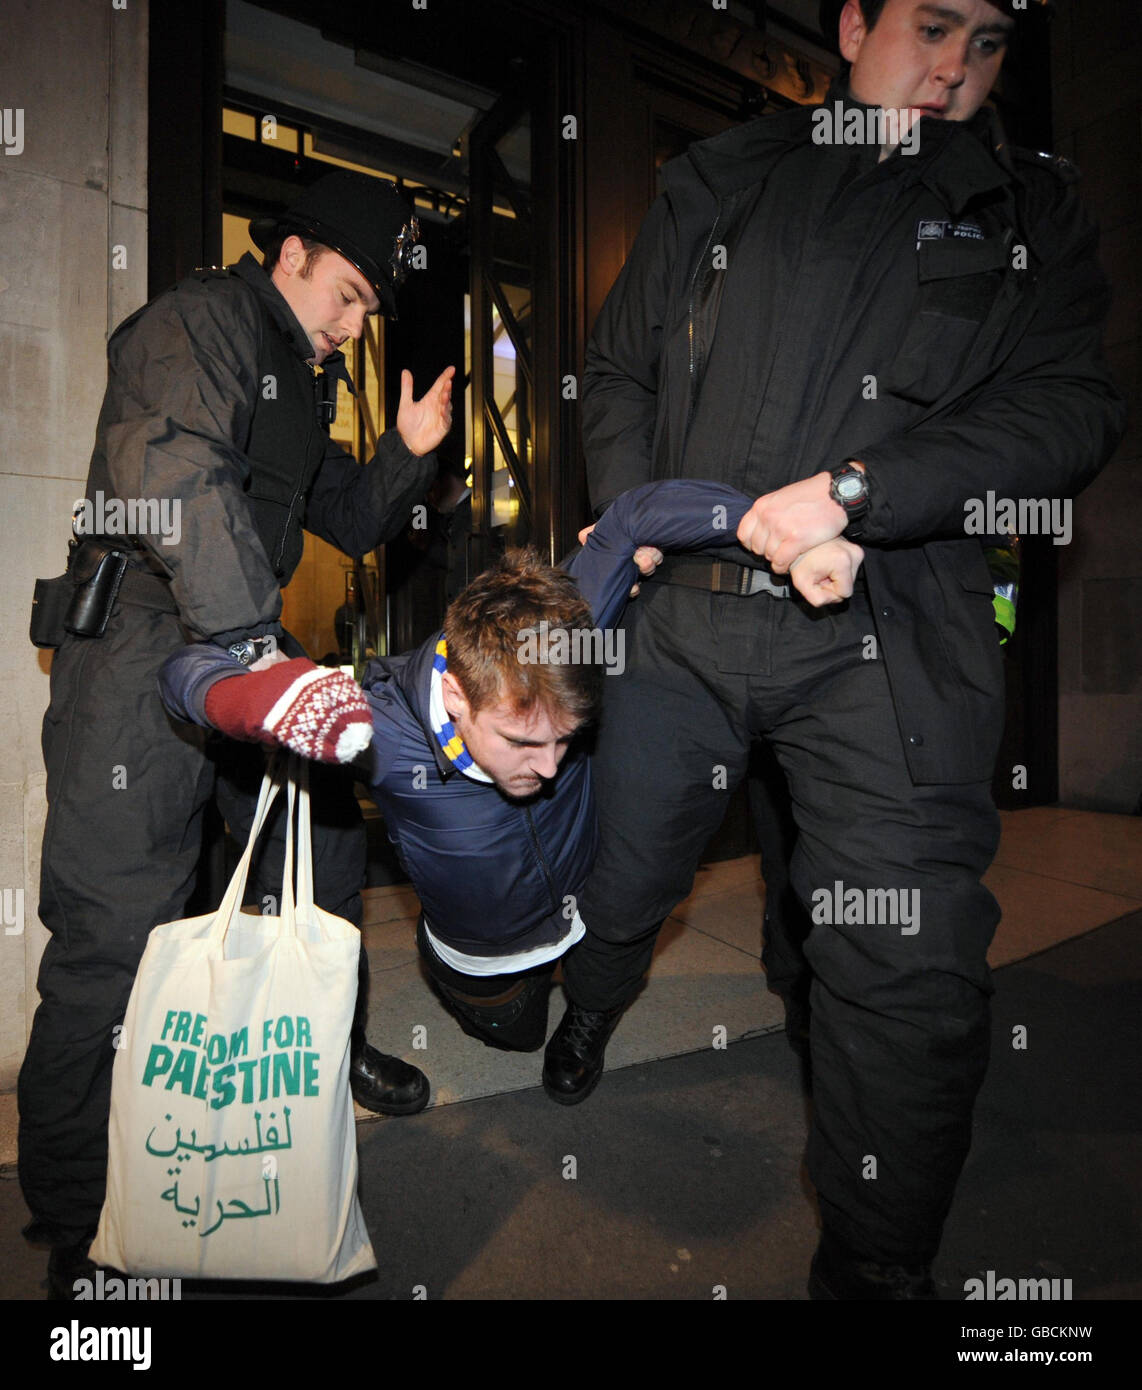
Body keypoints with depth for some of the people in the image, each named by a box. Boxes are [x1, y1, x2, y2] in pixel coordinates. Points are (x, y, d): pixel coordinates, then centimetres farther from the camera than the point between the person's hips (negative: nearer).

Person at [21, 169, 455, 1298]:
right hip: (139, 646, -9)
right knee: (115, 932, -7)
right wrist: (255, 646, -33)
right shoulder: (202, 321, -8)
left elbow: (350, 524, 22)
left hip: (248, 644, 9)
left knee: (329, 843, 14)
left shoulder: (306, 376, 20)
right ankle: (73, 1226, 13)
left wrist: (408, 454, 5)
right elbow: (172, 479, -27)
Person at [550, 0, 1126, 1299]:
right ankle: (588, 1016, 52)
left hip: (884, 640, 0)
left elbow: (1072, 409, 0)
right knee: (621, 879, 16)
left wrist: (851, 488, -15)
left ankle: (873, 1266, 23)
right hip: (682, 615, 2)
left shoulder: (1032, 213, 14)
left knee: (916, 971, -4)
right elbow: (617, 367, 18)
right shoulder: (720, 179, 17)